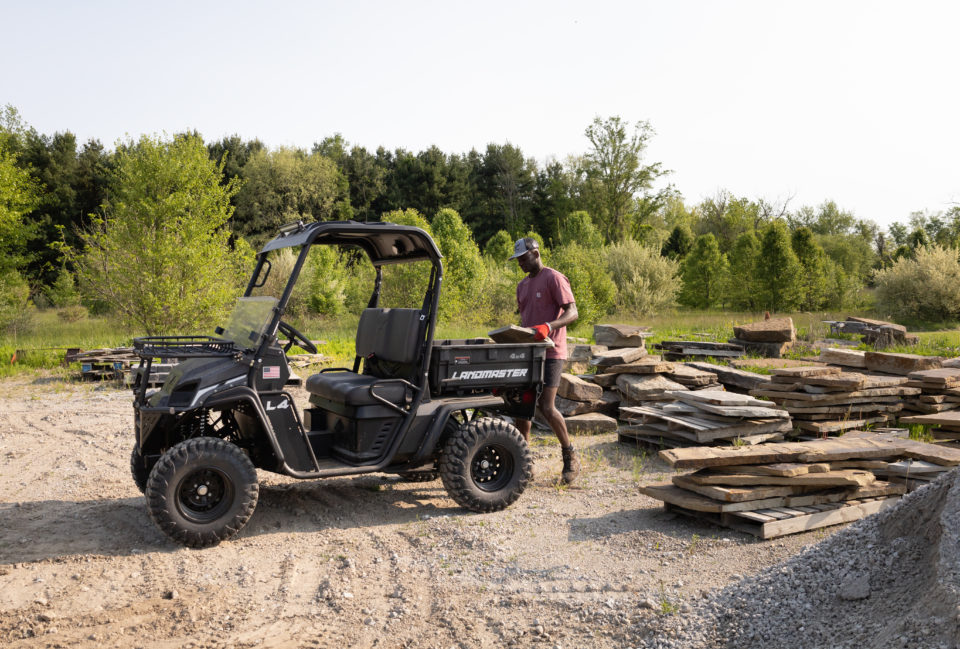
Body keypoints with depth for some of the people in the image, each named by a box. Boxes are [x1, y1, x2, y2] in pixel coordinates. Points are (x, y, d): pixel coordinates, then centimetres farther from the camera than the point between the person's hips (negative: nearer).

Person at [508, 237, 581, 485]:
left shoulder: (554, 278, -6)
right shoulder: (522, 285, 19)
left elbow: (572, 313, -14)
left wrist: (548, 326, -30)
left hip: (550, 352, -8)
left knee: (546, 407, -12)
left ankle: (570, 457, 7)